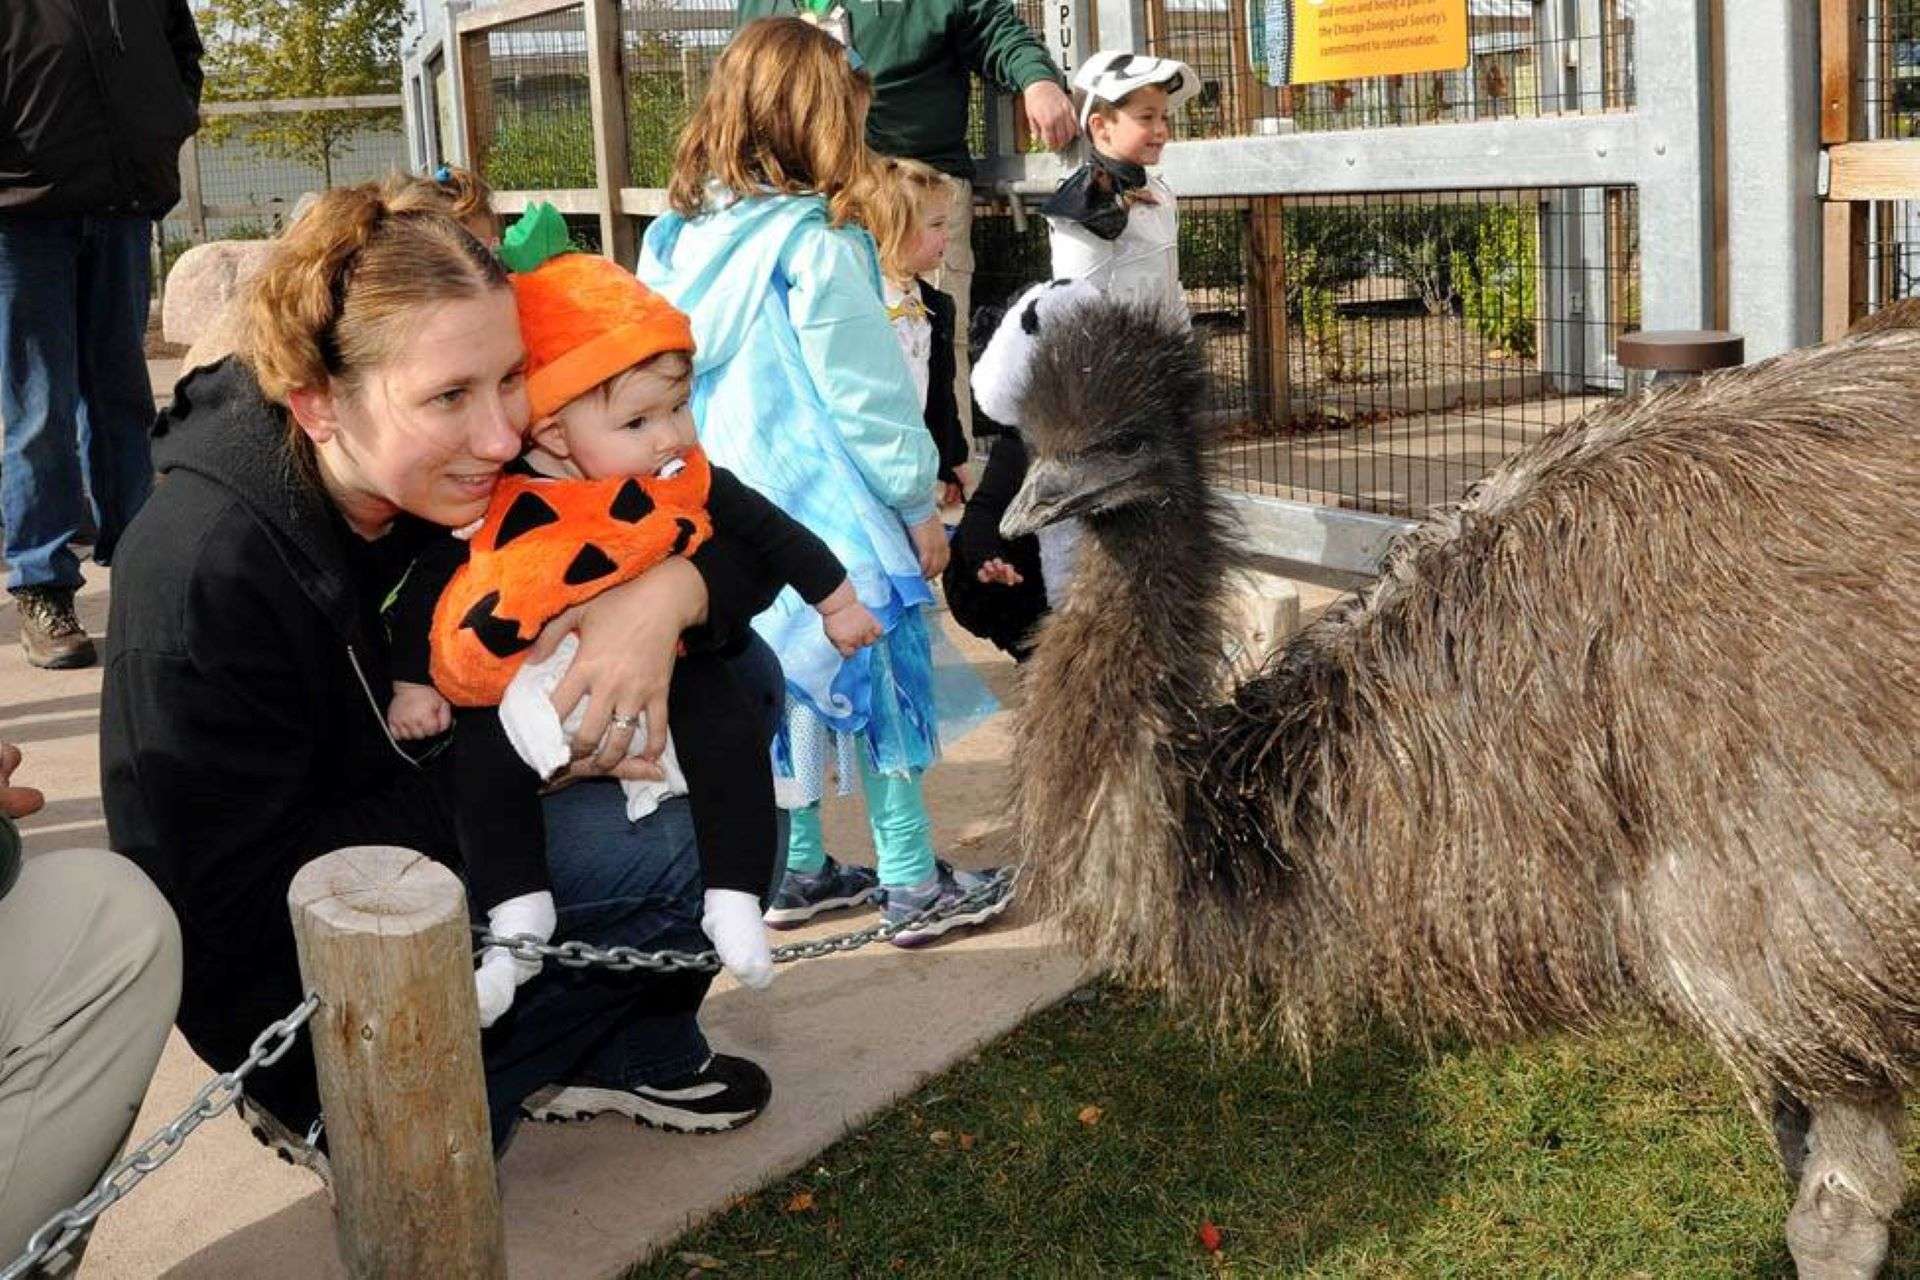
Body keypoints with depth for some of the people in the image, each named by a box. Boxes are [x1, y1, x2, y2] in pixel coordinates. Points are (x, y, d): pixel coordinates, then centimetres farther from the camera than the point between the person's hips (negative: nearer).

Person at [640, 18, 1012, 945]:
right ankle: (913, 886, 11)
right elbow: (866, 394, -14)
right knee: (874, 683, 3)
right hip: (823, 515, -7)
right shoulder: (814, 246, -17)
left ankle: (797, 870, 26)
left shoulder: (677, 242, 4)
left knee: (776, 684, 16)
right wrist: (917, 503, -4)